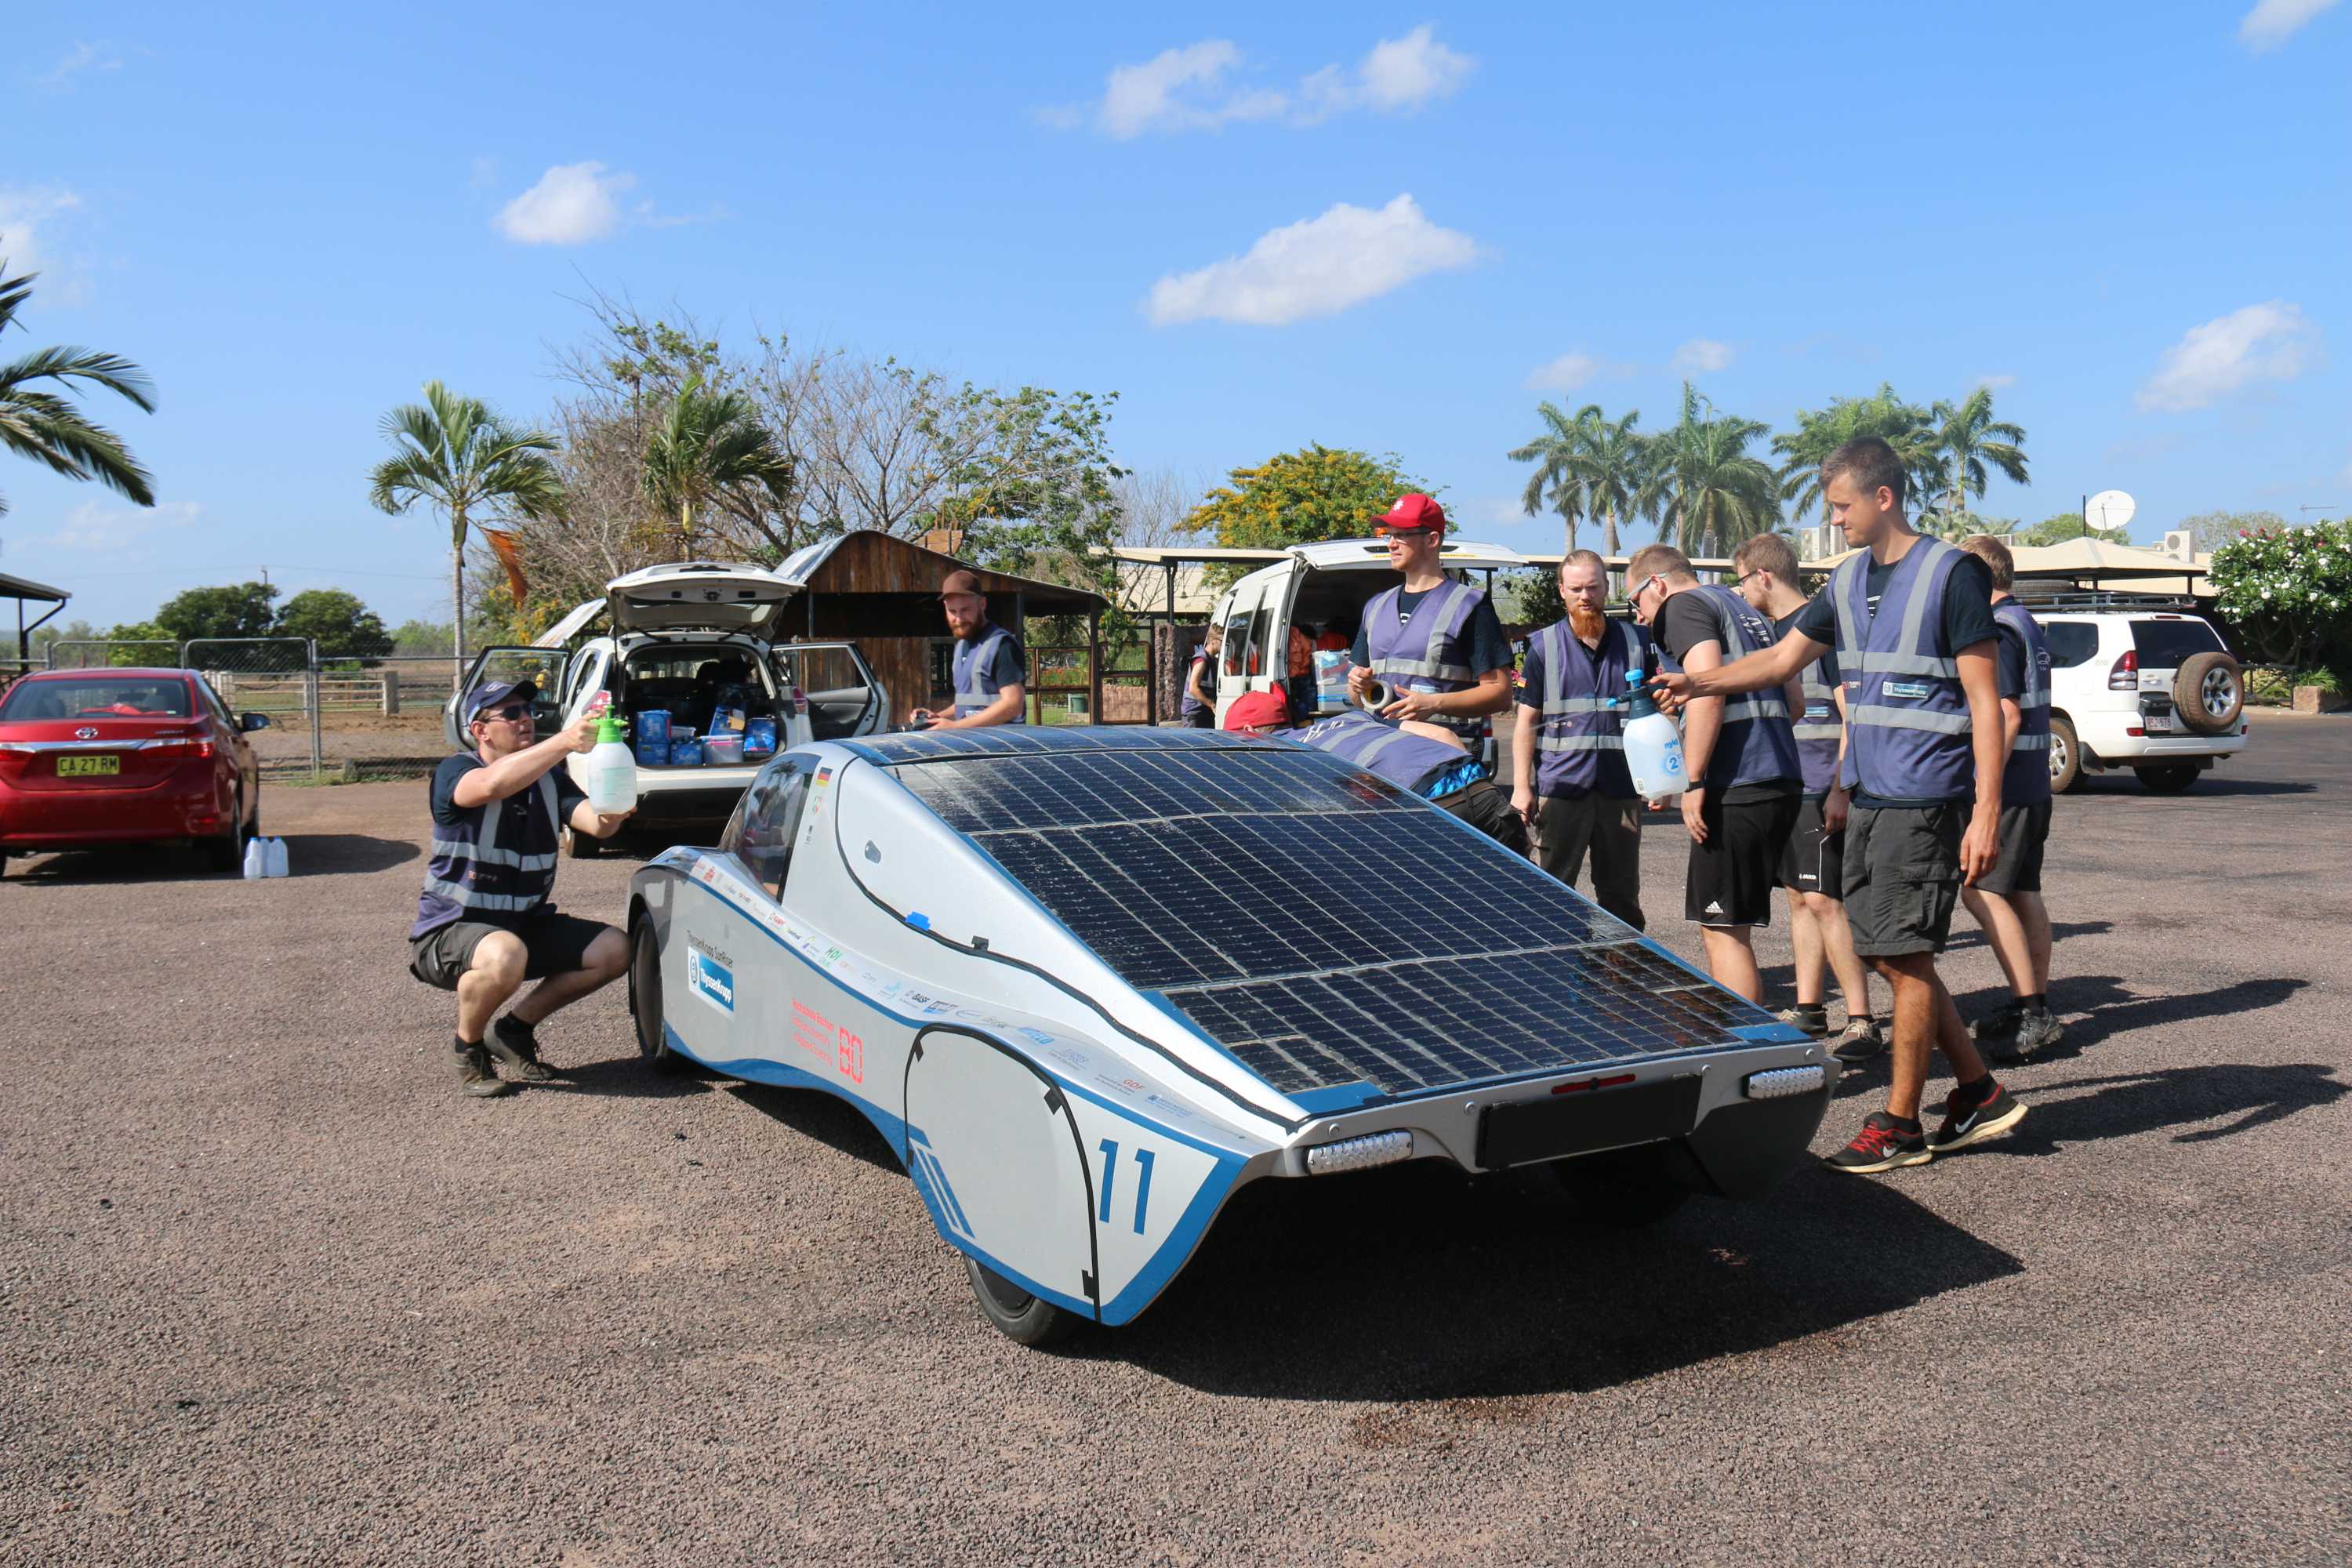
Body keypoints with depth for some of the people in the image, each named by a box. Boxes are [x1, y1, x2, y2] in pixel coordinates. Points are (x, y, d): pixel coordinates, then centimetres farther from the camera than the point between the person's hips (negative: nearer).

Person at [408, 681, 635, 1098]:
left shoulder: (548, 777, 5)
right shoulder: (454, 771, -13)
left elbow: (596, 824, -12)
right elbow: (493, 784, -38)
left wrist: (611, 815, -37)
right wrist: (564, 741, -48)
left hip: (526, 924, 7)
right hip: (450, 930, -6)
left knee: (613, 951, -9)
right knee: (504, 955, -38)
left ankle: (516, 1030, 9)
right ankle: (468, 1049, -7)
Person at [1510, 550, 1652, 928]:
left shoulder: (1637, 641, 9)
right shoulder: (1543, 646, 5)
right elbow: (1526, 722, 5)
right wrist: (1521, 786, -4)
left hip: (1622, 788, 2)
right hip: (1561, 788, -2)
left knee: (1622, 896, 10)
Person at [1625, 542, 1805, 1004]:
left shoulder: (1684, 606, -3)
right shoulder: (1743, 608, 24)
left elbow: (1710, 689, -18)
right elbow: (1793, 698, 25)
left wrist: (1693, 782, -17)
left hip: (1735, 790, -9)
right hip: (1780, 782, 9)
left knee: (1722, 930, -4)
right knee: (1733, 926, 16)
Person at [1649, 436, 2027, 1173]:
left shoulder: (1951, 573, -10)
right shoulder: (1850, 578, 13)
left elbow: (1985, 702, -12)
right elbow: (1783, 658, 21)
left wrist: (1986, 814, -17)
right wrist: (1697, 682, 7)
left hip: (1925, 799, -8)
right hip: (1869, 795, 8)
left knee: (1904, 954, -2)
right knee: (1887, 952, 9)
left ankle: (1899, 1124, 11)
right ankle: (1978, 1091, 23)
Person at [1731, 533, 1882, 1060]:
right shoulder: (1771, 630, 17)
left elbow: (1852, 714, -15)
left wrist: (1840, 789, -20)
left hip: (1821, 791, -9)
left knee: (1823, 900, -11)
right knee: (1799, 898, 12)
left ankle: (1862, 1024, -7)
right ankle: (1808, 1009, 20)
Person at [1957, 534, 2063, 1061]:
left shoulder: (1997, 630, -14)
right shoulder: (2027, 625, 17)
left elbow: (2007, 715, -21)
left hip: (2009, 785, -10)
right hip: (2033, 784, 10)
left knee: (1981, 891, -12)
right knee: (2023, 893, 13)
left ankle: (2030, 1013, -13)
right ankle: (2037, 1009, 19)